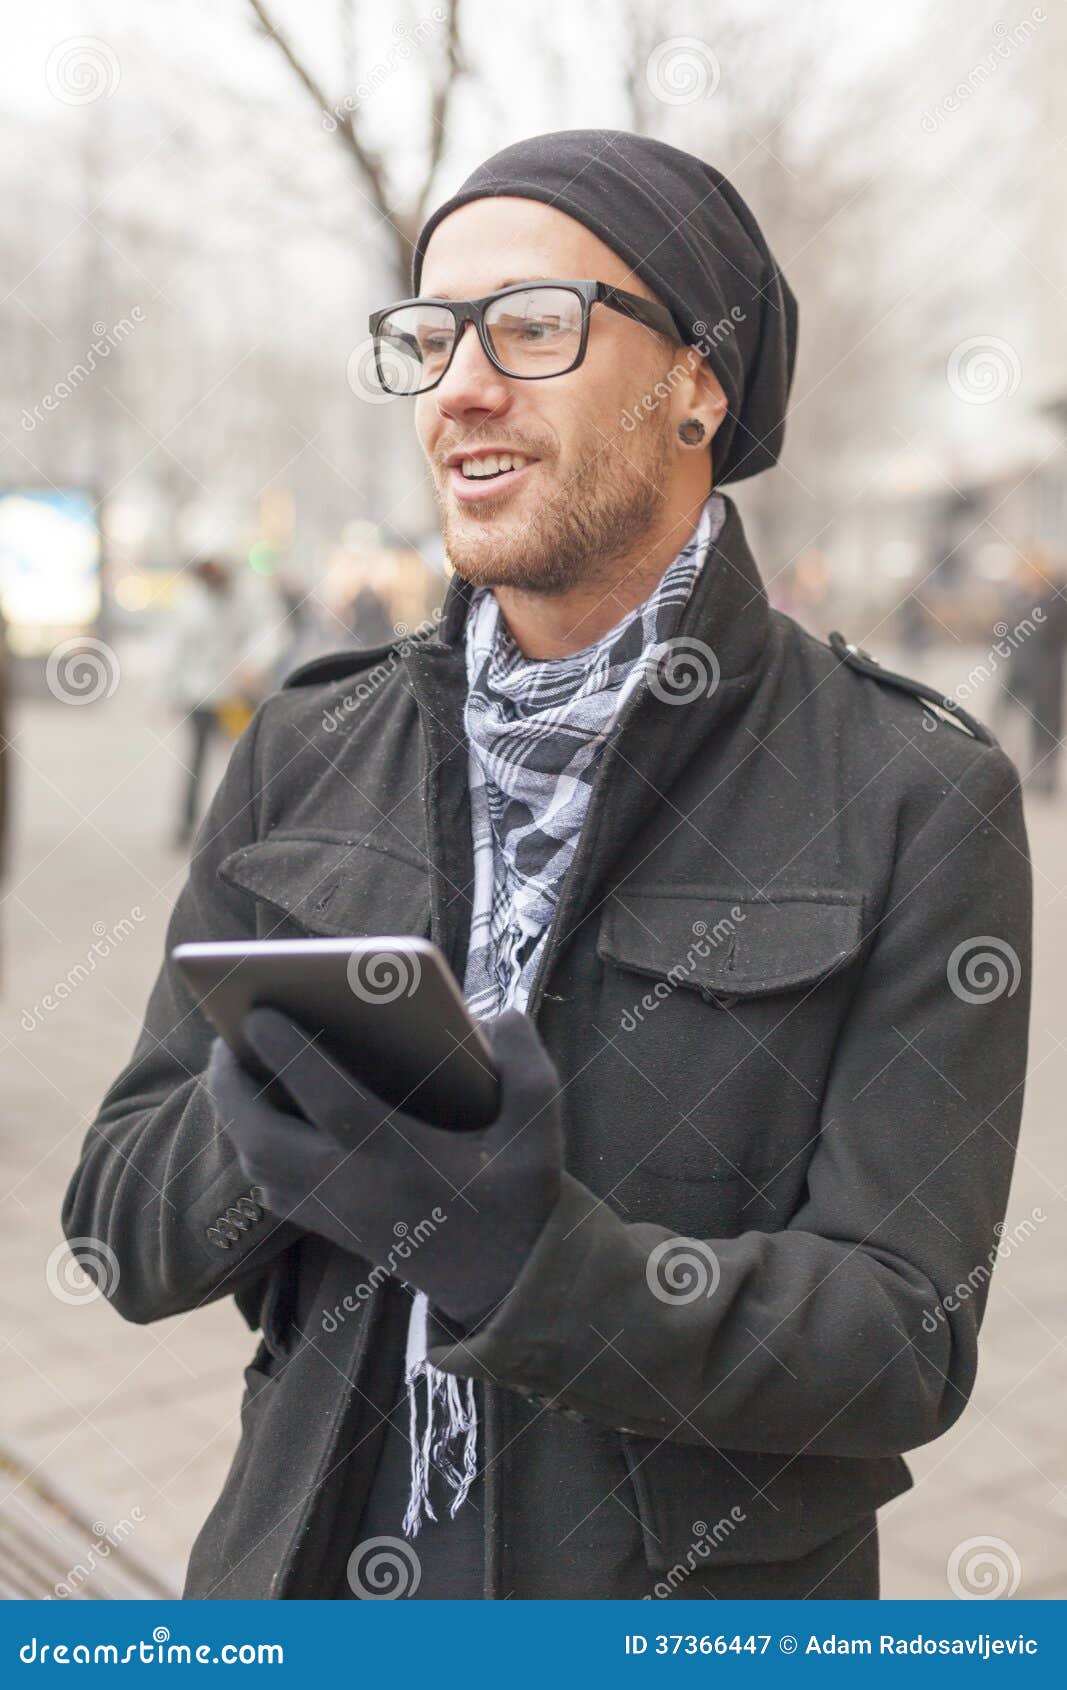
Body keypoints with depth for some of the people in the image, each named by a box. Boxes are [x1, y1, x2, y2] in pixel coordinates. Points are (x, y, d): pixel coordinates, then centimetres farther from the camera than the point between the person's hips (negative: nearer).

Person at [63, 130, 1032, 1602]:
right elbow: (123, 1235, -4)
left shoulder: (920, 801, -15)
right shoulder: (305, 755, -4)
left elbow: (903, 1345, -17)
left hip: (699, 1599, -2)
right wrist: (281, 1108, -25)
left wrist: (525, 1254, -31)